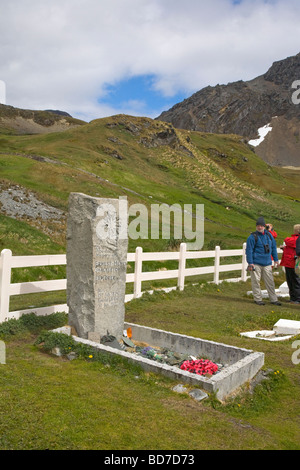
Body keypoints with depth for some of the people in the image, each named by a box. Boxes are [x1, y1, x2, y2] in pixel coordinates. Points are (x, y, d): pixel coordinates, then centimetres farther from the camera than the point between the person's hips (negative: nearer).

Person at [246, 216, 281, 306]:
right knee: (256, 281, 1)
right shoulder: (252, 237, -7)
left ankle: (273, 299, 15)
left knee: (270, 281, 6)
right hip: (256, 264, -4)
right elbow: (249, 250, -7)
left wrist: (276, 260, 19)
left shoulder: (269, 235, 10)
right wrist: (250, 263, -12)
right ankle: (258, 299, 13)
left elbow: (273, 248, 20)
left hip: (267, 263, 5)